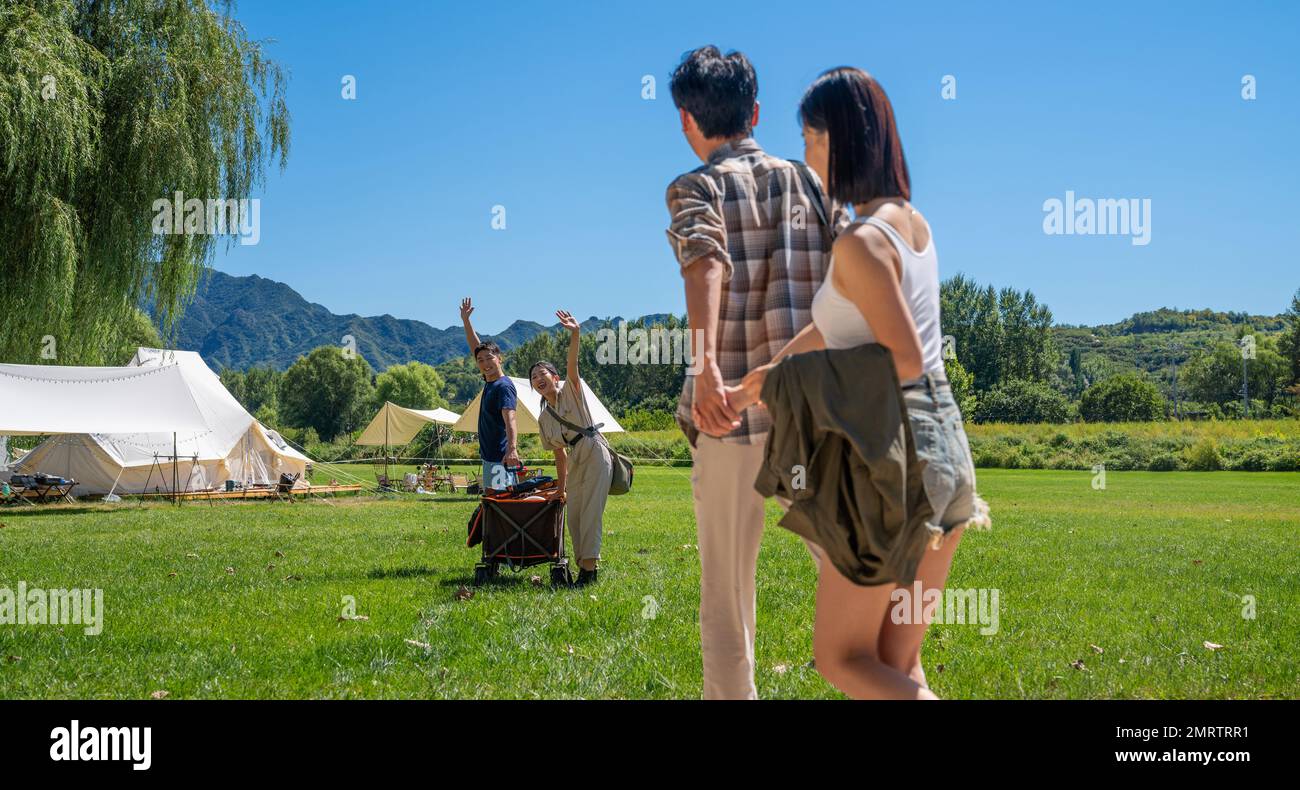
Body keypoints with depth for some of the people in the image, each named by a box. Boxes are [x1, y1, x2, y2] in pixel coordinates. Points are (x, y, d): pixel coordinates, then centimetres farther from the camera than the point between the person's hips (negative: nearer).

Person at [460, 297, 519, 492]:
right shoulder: (489, 381, 12)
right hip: (489, 458, 10)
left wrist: (512, 448, -44)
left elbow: (510, 419, -29)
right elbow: (476, 347, 25)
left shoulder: (504, 386, -14)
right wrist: (465, 321, 25)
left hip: (501, 460, -10)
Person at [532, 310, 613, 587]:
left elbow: (572, 366, -23)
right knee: (574, 517, 4)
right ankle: (585, 565, 13)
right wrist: (561, 488, 14)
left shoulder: (571, 391, -2)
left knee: (591, 512, -12)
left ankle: (589, 568, -13)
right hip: (575, 463, 7)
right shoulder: (543, 419, 13)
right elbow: (560, 455, 17)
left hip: (595, 455, -7)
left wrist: (575, 335, -41)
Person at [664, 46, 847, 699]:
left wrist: (707, 367, -34)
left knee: (726, 585, 10)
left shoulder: (696, 187, 0)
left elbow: (706, 265, -20)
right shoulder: (808, 180, 12)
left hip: (735, 405, -3)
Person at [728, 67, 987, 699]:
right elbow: (834, 330, 18)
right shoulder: (914, 223, 12)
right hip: (949, 448, 8)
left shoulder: (861, 242, -15)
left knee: (842, 658, 6)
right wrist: (748, 391, 23)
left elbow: (905, 359, -20)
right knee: (898, 666, 15)